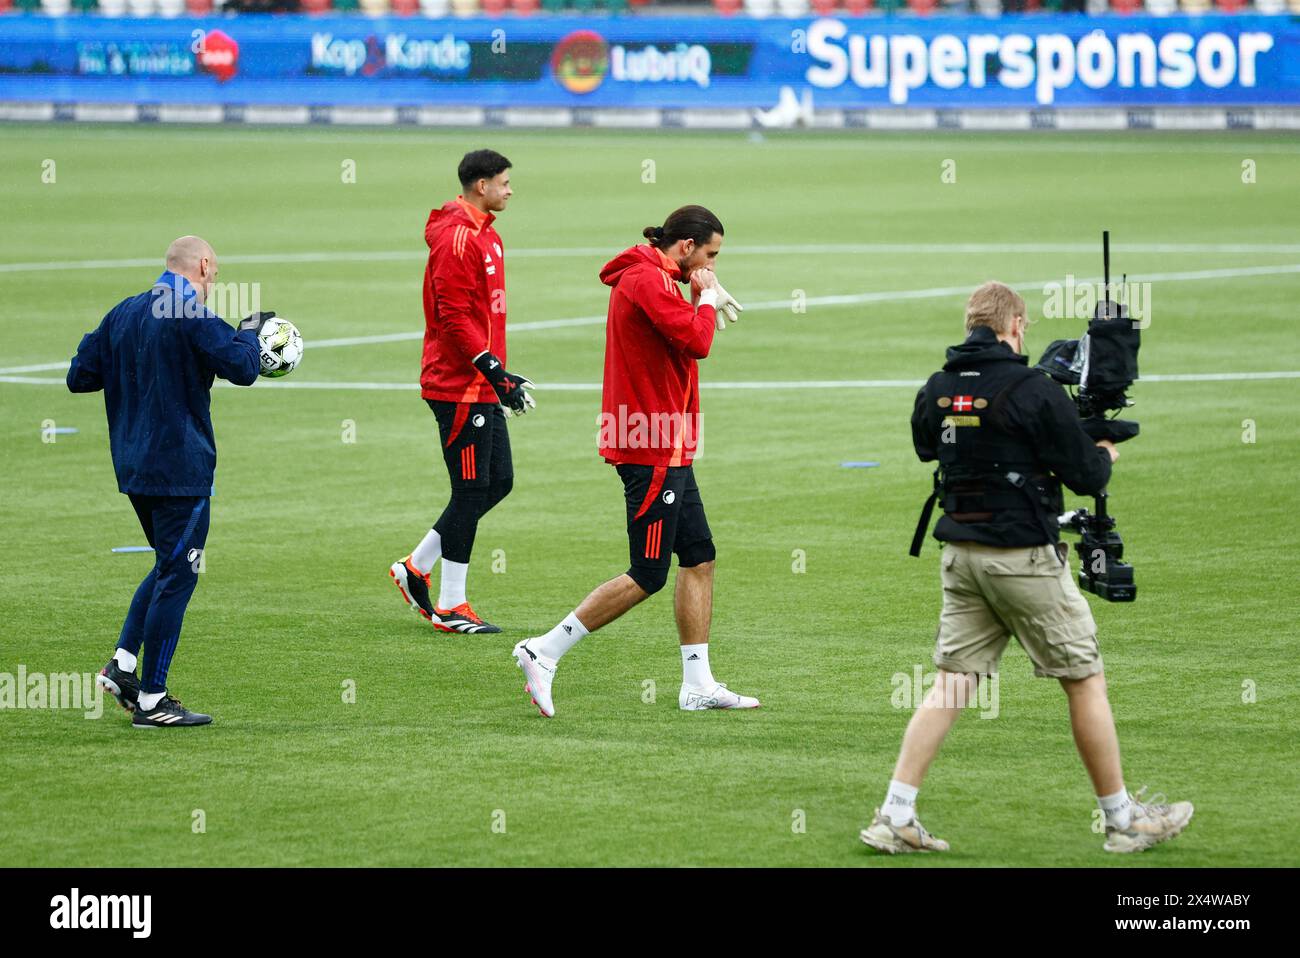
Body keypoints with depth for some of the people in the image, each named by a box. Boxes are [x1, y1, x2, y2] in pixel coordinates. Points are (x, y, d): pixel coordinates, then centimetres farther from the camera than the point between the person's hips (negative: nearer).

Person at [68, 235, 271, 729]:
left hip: (133, 466, 8)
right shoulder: (191, 315, -13)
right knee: (177, 573, -2)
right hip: (181, 466, -8)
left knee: (169, 565, 22)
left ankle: (122, 664, 10)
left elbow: (80, 377, 12)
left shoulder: (123, 313, 10)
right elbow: (242, 368, -16)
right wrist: (251, 331, 2)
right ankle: (151, 699, -1)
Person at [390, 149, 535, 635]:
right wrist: (495, 372, -22)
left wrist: (502, 375, 21)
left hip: (480, 387, 10)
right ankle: (450, 607, 2)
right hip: (459, 387, -10)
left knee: (498, 481, 12)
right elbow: (455, 317, -21)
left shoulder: (486, 235, 16)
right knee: (472, 489, -5)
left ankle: (416, 567, 21)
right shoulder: (457, 238, -16)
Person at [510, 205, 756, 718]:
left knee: (699, 558, 11)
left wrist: (705, 303, 6)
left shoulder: (653, 279, 17)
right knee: (648, 576, -7)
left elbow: (686, 340, 21)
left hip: (668, 449, 11)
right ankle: (544, 652, -4)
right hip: (653, 450, -11)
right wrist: (707, 299, -6)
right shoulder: (647, 280, -17)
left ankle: (698, 685, 14)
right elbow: (696, 341, -24)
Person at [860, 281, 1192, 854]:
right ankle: (1123, 821, 14)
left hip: (960, 555, 6)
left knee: (951, 685, 8)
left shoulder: (934, 392, 3)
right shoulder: (1034, 391, -14)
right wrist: (1105, 454, 14)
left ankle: (894, 818, -1)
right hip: (1024, 558, -6)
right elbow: (1085, 477, -9)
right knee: (1084, 679, 6)